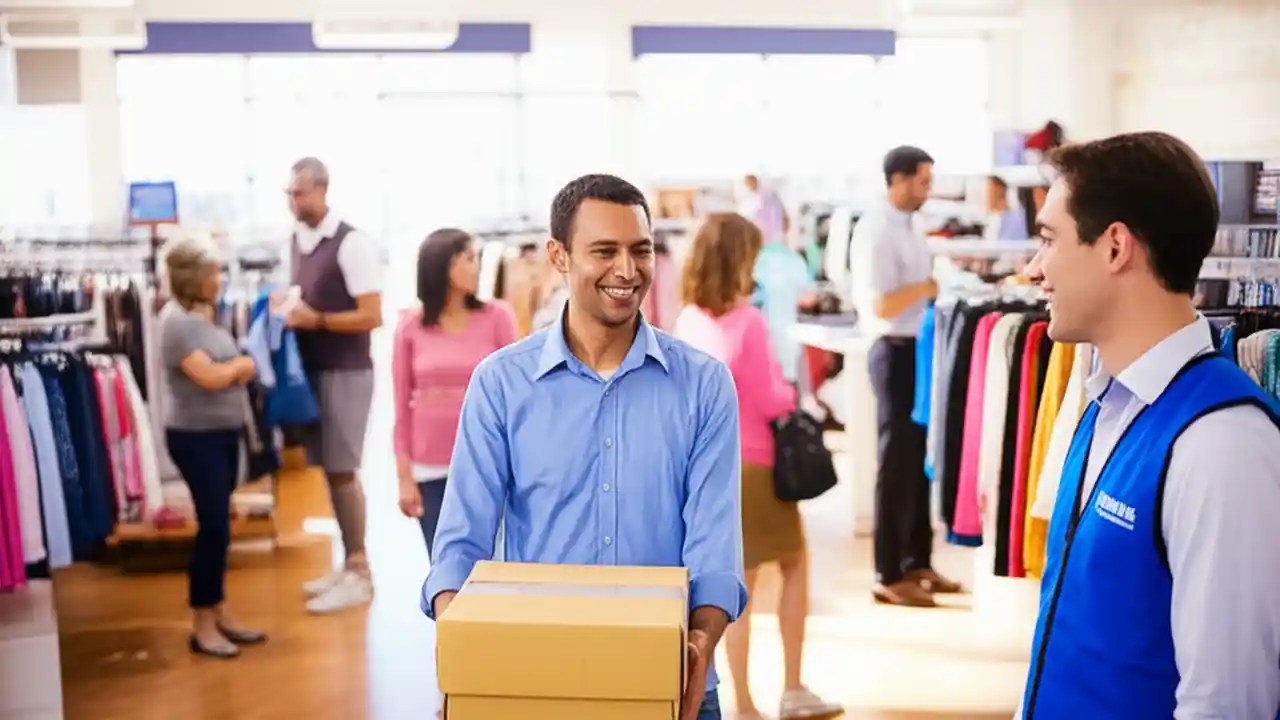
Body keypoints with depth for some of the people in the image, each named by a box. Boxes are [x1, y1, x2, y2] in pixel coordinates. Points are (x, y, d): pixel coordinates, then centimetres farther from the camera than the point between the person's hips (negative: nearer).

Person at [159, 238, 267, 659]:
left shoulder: (203, 316, 11)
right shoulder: (178, 322, -16)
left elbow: (233, 369, 15)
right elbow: (211, 376, -22)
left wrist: (240, 368, -6)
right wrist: (241, 365, -4)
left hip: (223, 433, 9)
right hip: (195, 437, -9)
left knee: (218, 525, 13)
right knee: (213, 526, -5)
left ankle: (220, 613, 23)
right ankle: (202, 625, 6)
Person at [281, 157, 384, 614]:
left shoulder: (352, 243, -14)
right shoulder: (295, 241, 10)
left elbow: (372, 317, -17)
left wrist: (317, 320, -20)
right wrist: (288, 311, 2)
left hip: (345, 372, -8)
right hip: (312, 369, 8)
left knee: (343, 471, -4)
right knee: (328, 470, 12)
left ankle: (360, 575, 6)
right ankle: (349, 564, 22)